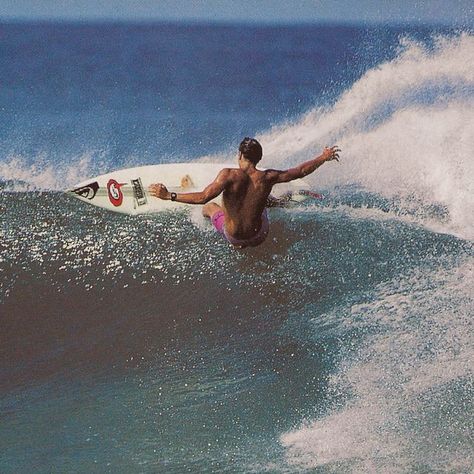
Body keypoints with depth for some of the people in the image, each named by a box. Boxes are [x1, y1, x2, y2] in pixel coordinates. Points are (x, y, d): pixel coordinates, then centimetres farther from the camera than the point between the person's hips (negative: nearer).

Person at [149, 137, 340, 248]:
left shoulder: (229, 175, -25)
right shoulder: (268, 178, -17)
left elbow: (203, 197, -35)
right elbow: (300, 171, -4)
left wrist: (168, 196, -32)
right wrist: (323, 158, 11)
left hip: (233, 235, -2)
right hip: (258, 236, 2)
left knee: (210, 207, 29)